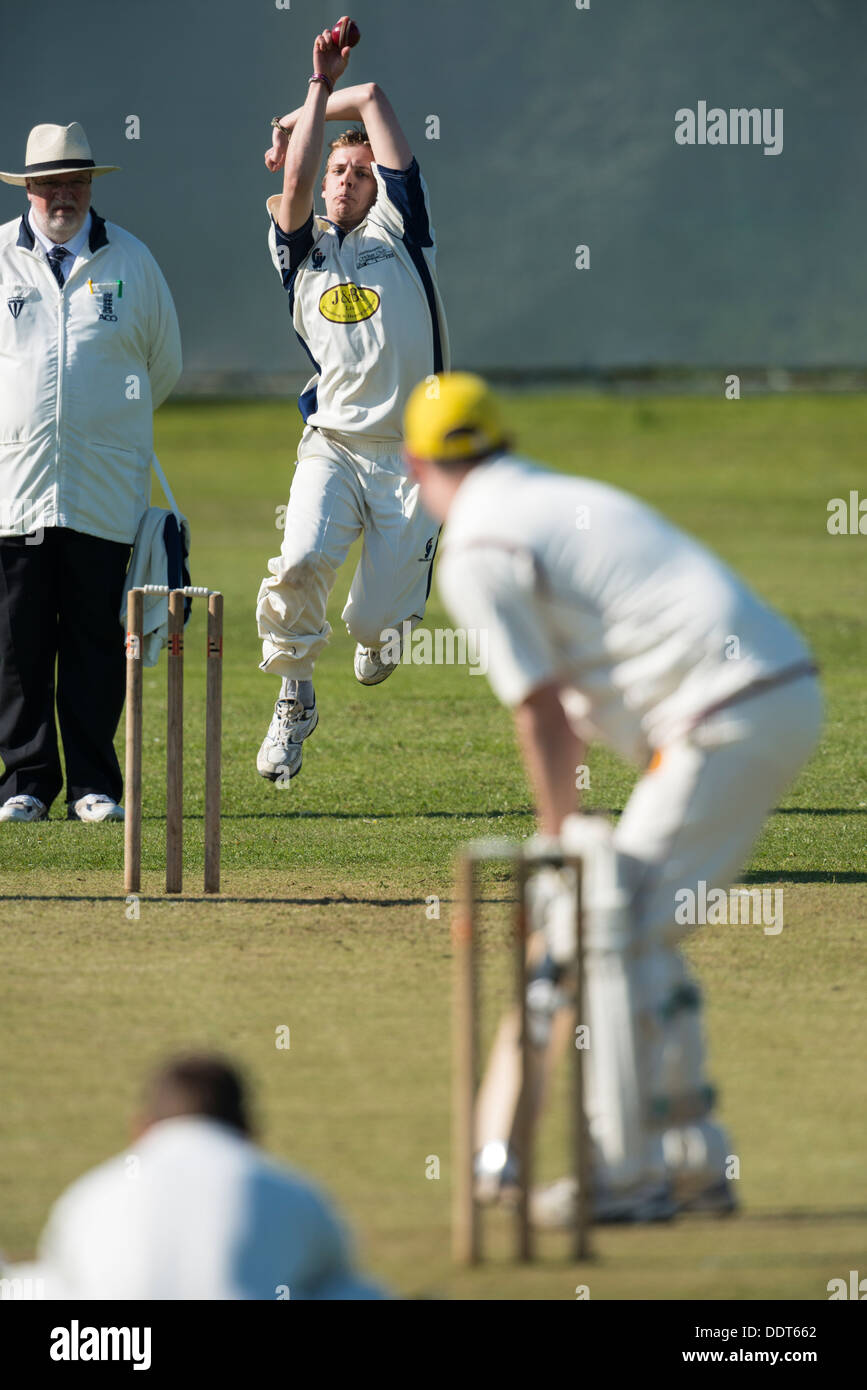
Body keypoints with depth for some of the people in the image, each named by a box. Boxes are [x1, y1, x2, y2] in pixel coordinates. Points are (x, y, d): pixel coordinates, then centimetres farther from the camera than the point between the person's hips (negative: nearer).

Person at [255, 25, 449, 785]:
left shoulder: (399, 229, 9)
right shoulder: (303, 245, 12)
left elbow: (373, 101, 6)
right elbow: (293, 184, -9)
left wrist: (298, 118, 19)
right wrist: (318, 91, -4)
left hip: (412, 455, -1)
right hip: (333, 445, 1)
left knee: (376, 619, -5)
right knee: (301, 563, -26)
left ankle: (375, 630, 36)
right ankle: (294, 697, -1)